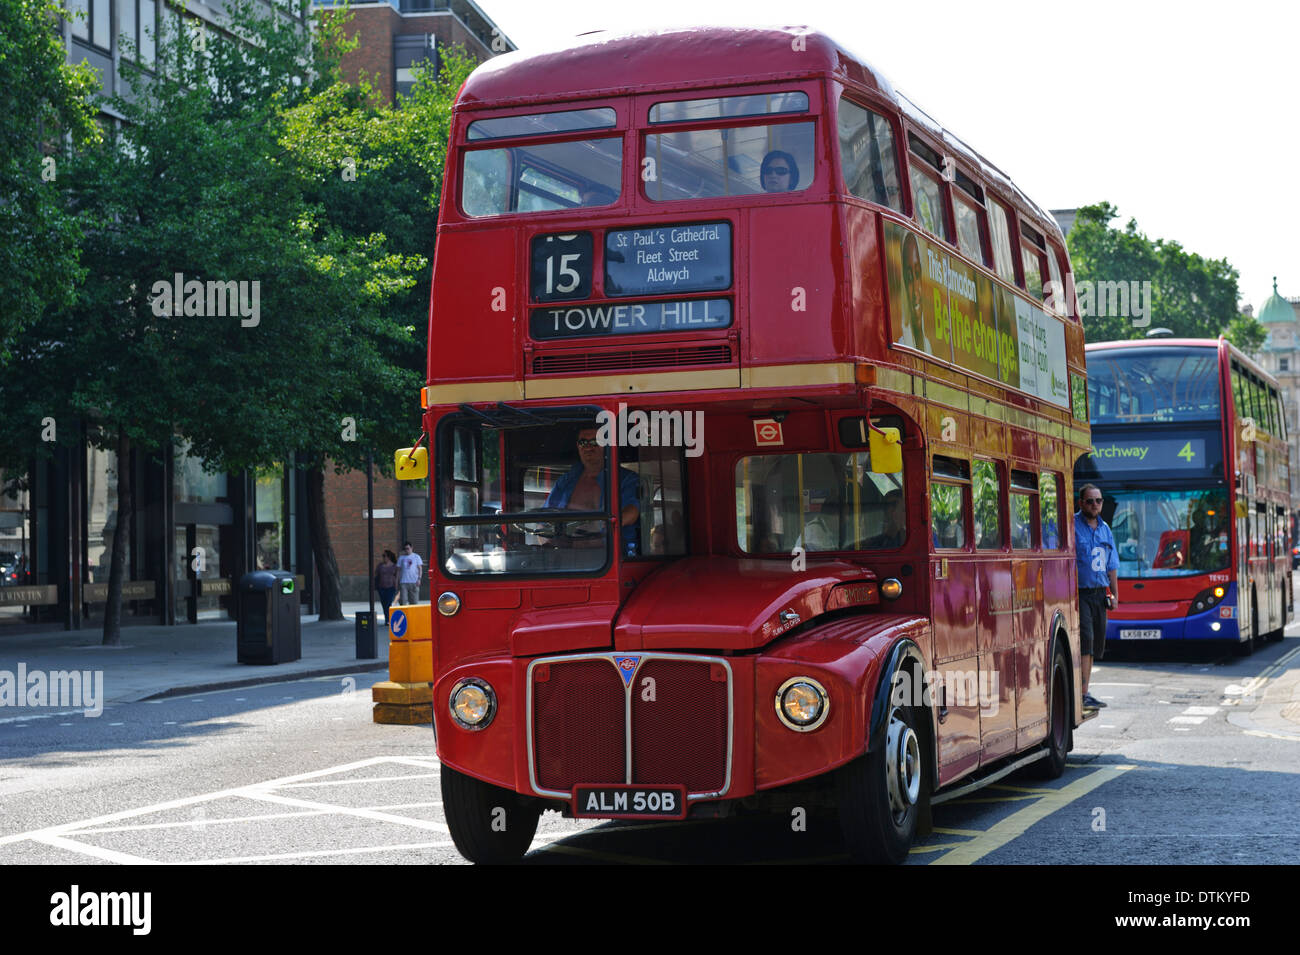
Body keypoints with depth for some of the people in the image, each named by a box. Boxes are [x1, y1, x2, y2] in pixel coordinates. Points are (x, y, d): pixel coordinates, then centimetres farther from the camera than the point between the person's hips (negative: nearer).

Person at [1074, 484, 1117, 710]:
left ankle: (1083, 690, 17)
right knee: (1085, 640, -16)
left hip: (1099, 594, 7)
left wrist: (1114, 594, 13)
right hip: (1079, 593, -7)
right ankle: (1083, 694, -18)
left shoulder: (1105, 529, 15)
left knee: (1095, 644, 9)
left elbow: (1112, 565, 21)